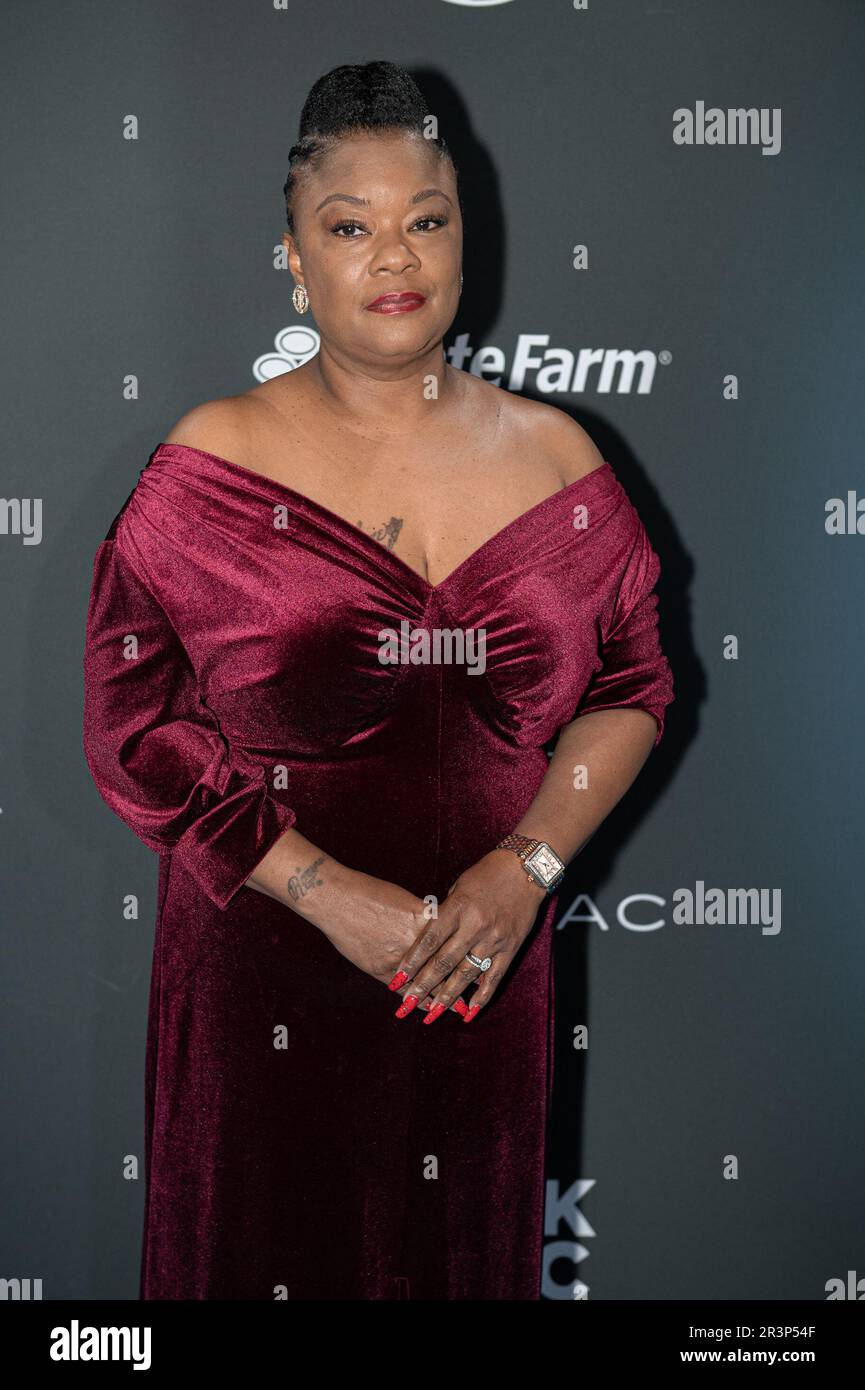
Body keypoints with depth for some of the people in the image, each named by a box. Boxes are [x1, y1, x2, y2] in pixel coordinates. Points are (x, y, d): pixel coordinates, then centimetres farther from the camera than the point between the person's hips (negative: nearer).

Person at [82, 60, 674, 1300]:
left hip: (482, 975, 2)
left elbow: (632, 687, 5)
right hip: (264, 978, -2)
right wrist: (330, 894, -17)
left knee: (460, 1248, 17)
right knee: (273, 1242, 14)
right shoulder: (212, 465, -8)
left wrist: (526, 868, -10)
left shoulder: (554, 459, 0)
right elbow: (136, 728, -10)